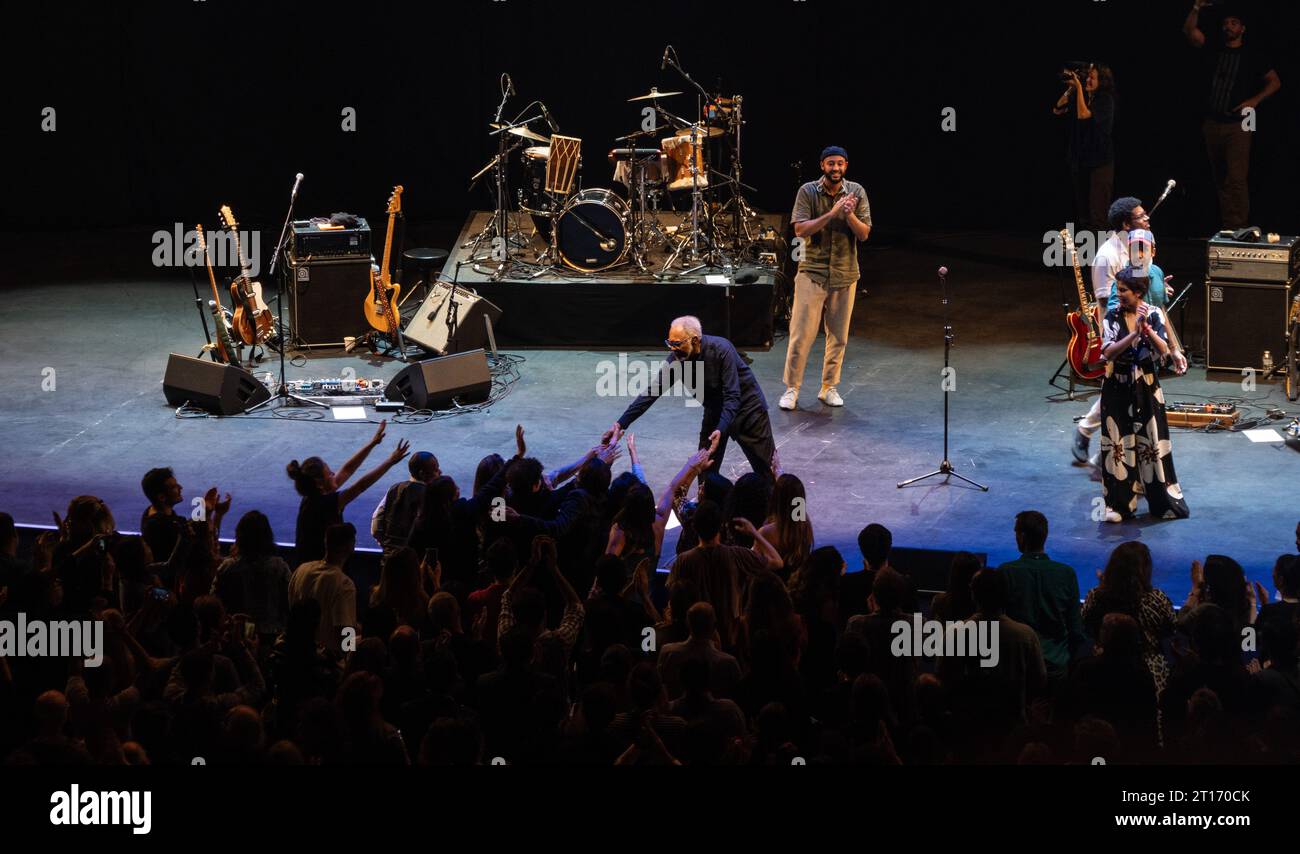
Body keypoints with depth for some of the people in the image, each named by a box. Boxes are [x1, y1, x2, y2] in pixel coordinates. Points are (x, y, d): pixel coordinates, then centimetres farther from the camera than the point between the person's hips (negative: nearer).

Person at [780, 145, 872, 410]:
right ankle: (791, 389, 3)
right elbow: (800, 230, -15)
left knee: (838, 336, 9)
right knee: (801, 334, -5)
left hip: (845, 275, 3)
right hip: (812, 272, -3)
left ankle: (829, 387, 21)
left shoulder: (856, 192, 0)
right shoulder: (808, 191, -6)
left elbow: (864, 234, -3)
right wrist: (831, 214, -24)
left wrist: (850, 215, -22)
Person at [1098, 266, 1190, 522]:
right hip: (1117, 388, 0)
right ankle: (1119, 504, 9)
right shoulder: (1113, 316, -5)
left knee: (1152, 444, 3)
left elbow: (1163, 351, -16)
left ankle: (1164, 503, 14)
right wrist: (1135, 333, -26)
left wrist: (1146, 327, -30)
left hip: (1145, 388, 0)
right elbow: (1108, 352, -17)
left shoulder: (1153, 315, -5)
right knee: (1118, 445, 1)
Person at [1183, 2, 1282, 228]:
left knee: (1237, 179, -14)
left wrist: (1255, 100, -8)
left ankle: (1238, 228, -17)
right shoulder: (1212, 50, 11)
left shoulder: (1253, 55, 4)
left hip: (1238, 125, -4)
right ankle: (1226, 226, 15)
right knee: (1220, 179, 9)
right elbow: (1189, 31, 0)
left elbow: (1275, 82, 7)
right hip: (1212, 124, 4)